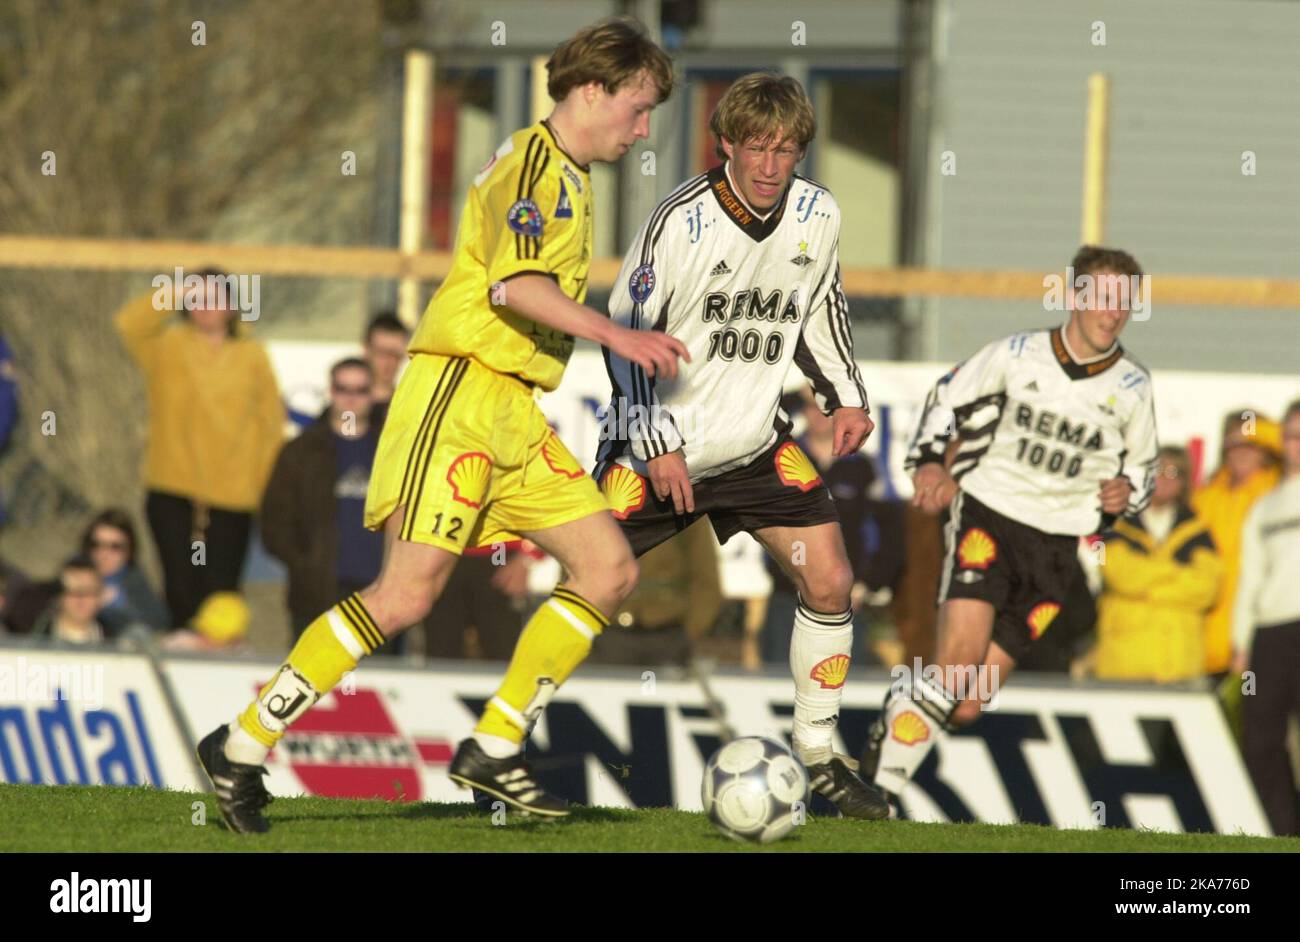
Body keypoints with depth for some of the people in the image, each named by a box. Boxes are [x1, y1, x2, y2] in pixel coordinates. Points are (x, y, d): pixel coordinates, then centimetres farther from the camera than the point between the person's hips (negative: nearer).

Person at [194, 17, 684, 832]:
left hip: (516, 413, 10)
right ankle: (242, 748, -10)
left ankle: (494, 750, 5)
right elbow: (514, 283, -25)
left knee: (610, 570, 2)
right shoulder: (531, 162, -10)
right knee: (409, 592, -17)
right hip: (459, 395, -10)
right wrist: (618, 336, -23)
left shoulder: (572, 181, 21)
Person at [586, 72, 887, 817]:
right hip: (659, 438, -4)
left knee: (831, 581, -5)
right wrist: (656, 443, -18)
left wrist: (846, 395, 6)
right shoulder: (682, 221, -18)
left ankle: (819, 755, 9)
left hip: (756, 441, 4)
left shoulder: (818, 216, -3)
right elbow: (623, 331, -13)